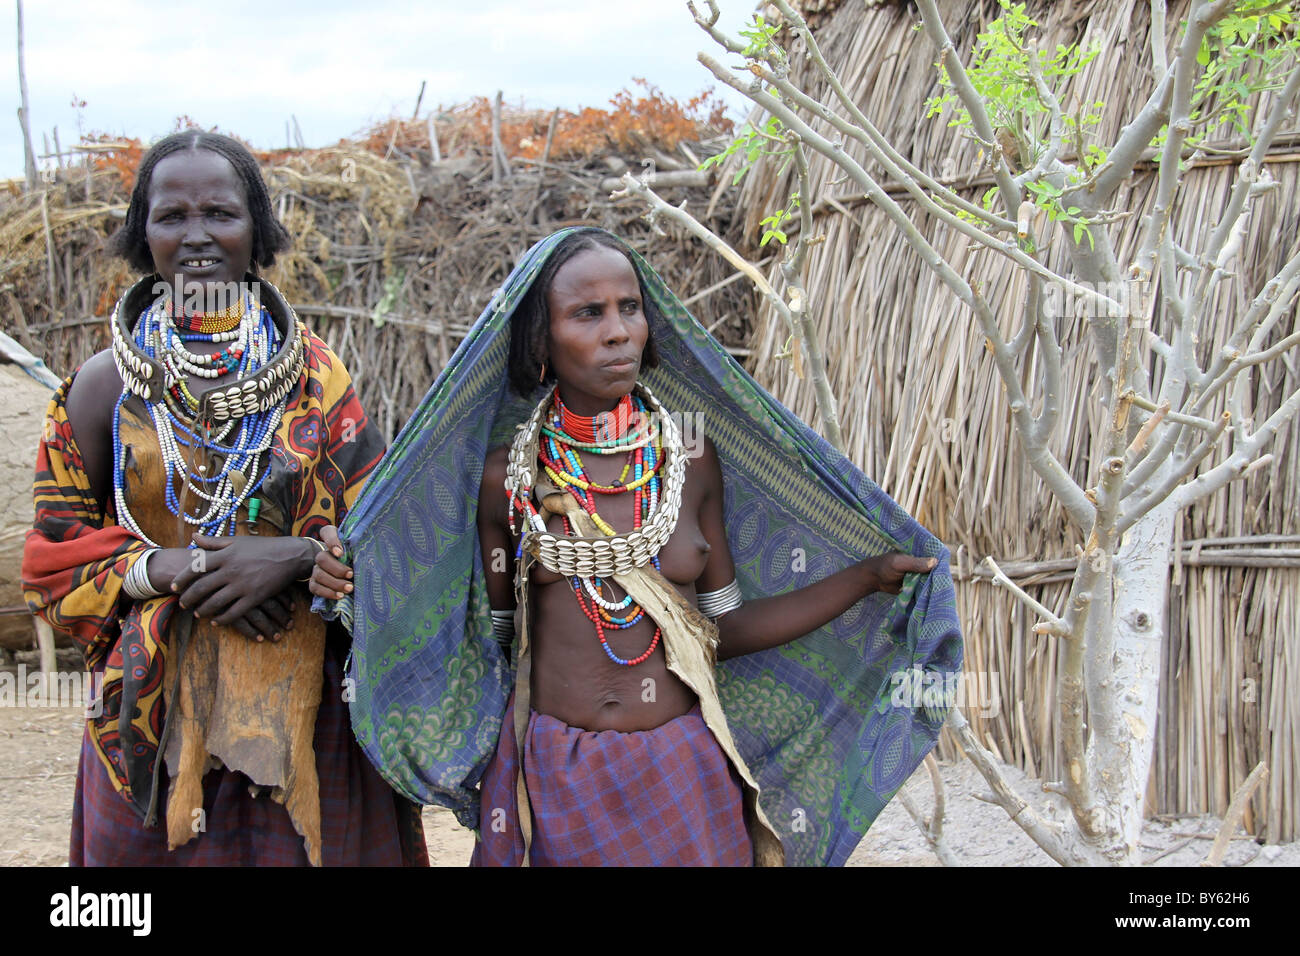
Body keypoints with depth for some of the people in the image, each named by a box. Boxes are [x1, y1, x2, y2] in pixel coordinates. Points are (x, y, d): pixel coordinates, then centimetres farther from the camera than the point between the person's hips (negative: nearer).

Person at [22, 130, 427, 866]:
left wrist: (293, 558, -16)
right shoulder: (106, 385, 1)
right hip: (159, 714, 0)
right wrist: (167, 569, -14)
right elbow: (56, 557, 3)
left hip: (304, 707, 1)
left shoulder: (314, 373, 2)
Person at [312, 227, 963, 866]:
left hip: (682, 778, 1)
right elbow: (487, 633, 4)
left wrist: (867, 578, -3)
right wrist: (360, 583, -8)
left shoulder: (692, 459, -1)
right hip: (551, 778, -1)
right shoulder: (506, 475, -3)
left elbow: (723, 630, 3)